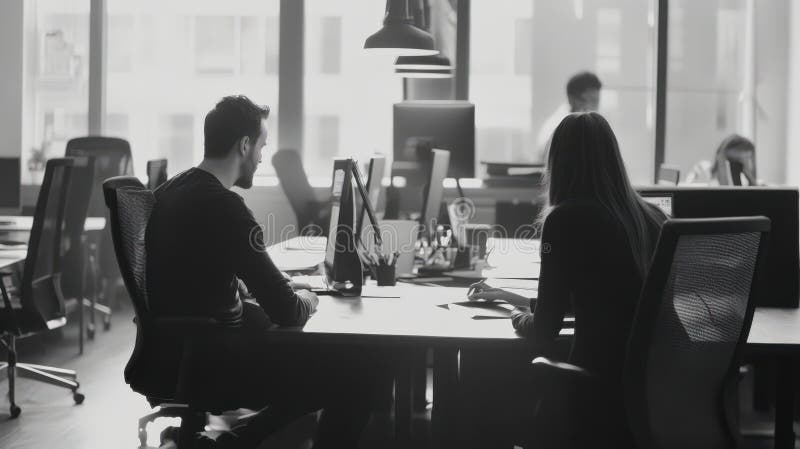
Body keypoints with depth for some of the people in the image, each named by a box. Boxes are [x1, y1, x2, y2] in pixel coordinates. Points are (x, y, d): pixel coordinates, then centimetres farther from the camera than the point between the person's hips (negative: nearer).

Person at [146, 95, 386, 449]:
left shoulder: (174, 190, 8)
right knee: (358, 371, -10)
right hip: (207, 360, -10)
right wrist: (304, 301, 2)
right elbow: (288, 313, -19)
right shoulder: (224, 207, -20)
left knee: (310, 349, 23)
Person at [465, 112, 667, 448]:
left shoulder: (567, 219, -12)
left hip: (604, 389, -6)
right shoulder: (651, 218, 7)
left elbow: (544, 333, -7)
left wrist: (519, 319, 17)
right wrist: (510, 297, 34)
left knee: (479, 365, 15)